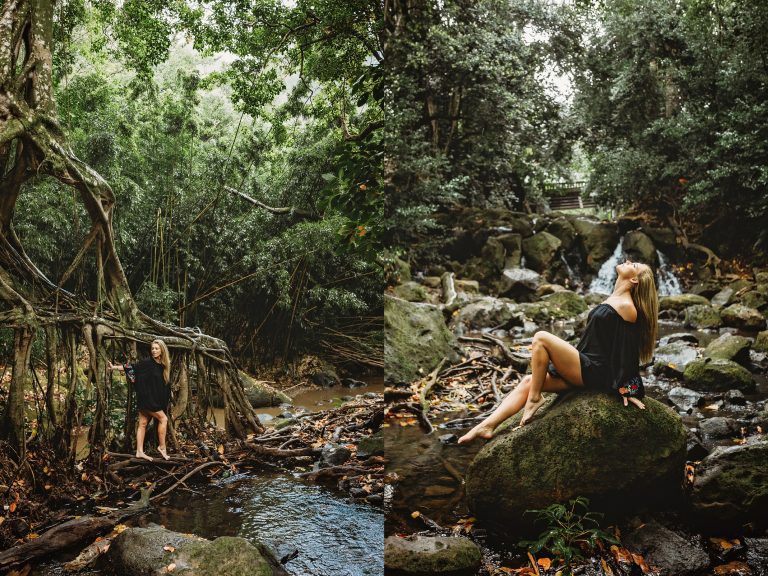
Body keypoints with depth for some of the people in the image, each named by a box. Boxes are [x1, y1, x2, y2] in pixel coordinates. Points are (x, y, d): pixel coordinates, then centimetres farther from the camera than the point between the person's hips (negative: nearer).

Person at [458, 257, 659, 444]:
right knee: (528, 381, -1)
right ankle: (488, 425, -7)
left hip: (594, 373, -9)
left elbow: (628, 352, -13)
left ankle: (534, 398, -9)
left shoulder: (627, 307, -11)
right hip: (585, 368, 9)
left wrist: (626, 389, -12)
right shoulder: (613, 301, 18)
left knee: (541, 338, -19)